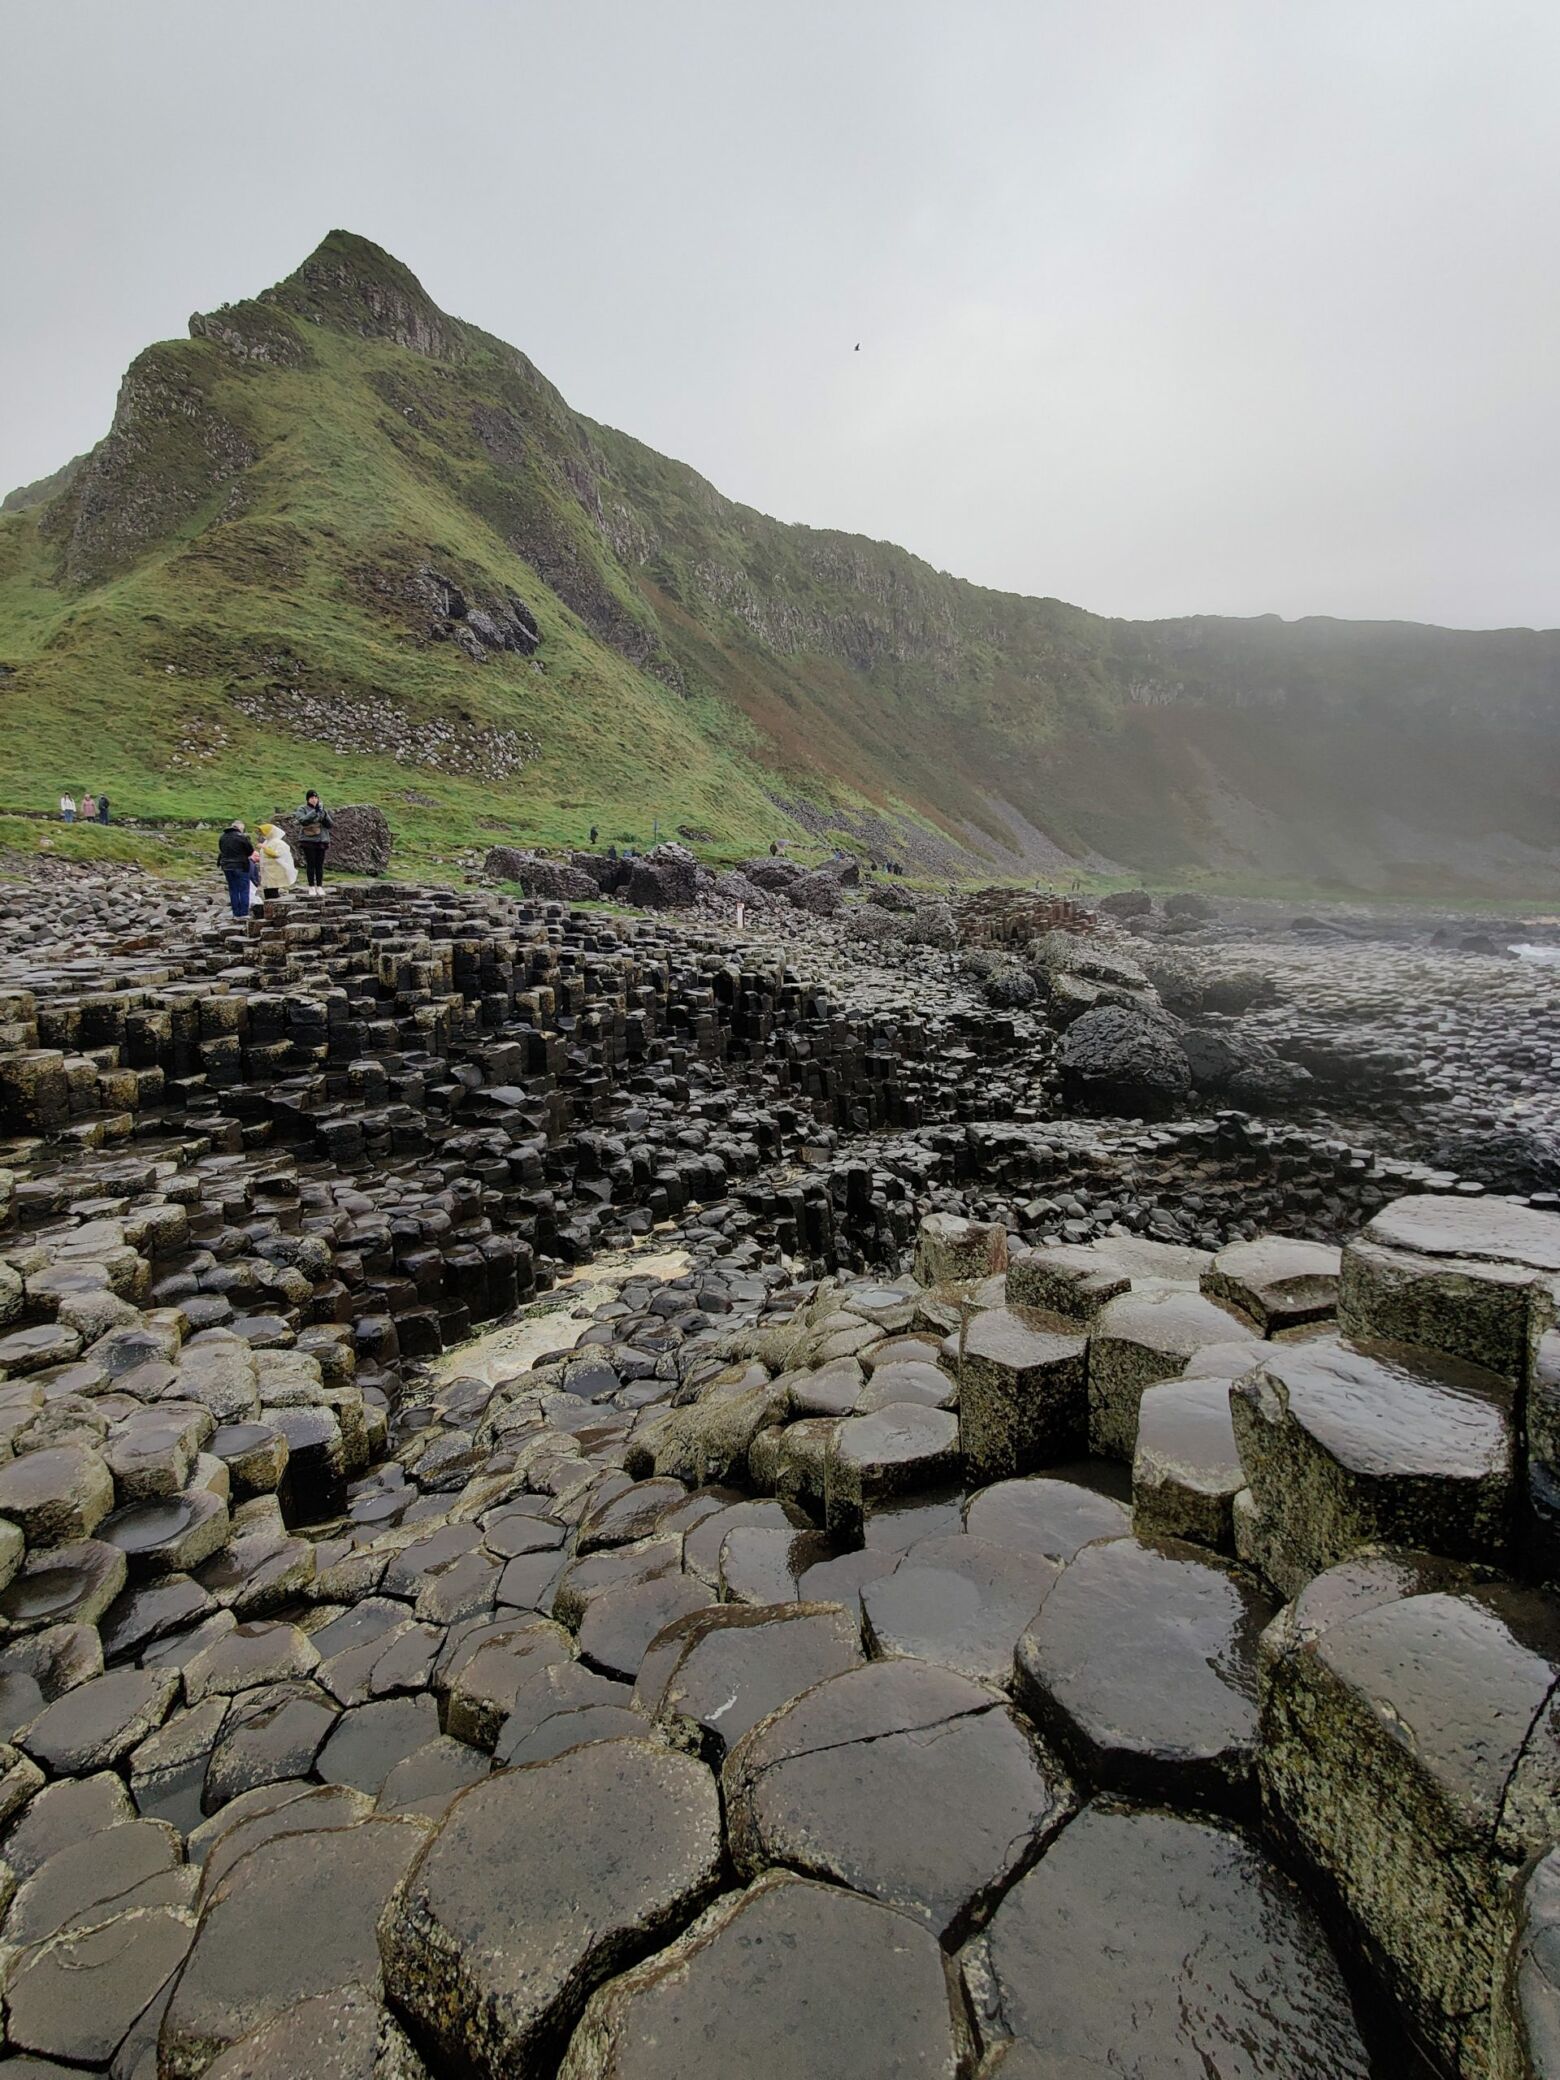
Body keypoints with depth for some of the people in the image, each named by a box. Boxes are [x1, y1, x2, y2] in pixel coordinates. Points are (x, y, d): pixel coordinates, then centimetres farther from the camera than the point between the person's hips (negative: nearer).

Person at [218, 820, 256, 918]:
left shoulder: (222, 837, 6)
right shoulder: (242, 837, -13)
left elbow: (221, 850, 13)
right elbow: (251, 851, -6)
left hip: (227, 866, 6)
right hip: (240, 867, -5)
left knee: (233, 891, 11)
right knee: (244, 890, 1)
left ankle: (236, 914, 11)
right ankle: (244, 913, -2)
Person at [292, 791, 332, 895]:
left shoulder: (322, 809, 11)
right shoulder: (302, 809, 1)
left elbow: (329, 824, 4)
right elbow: (303, 820, -19)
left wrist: (324, 815, -14)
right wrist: (315, 812, -26)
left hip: (321, 840, 3)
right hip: (308, 840, -3)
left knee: (320, 865, 3)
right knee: (310, 864, -3)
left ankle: (319, 887, 9)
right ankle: (311, 887, 2)